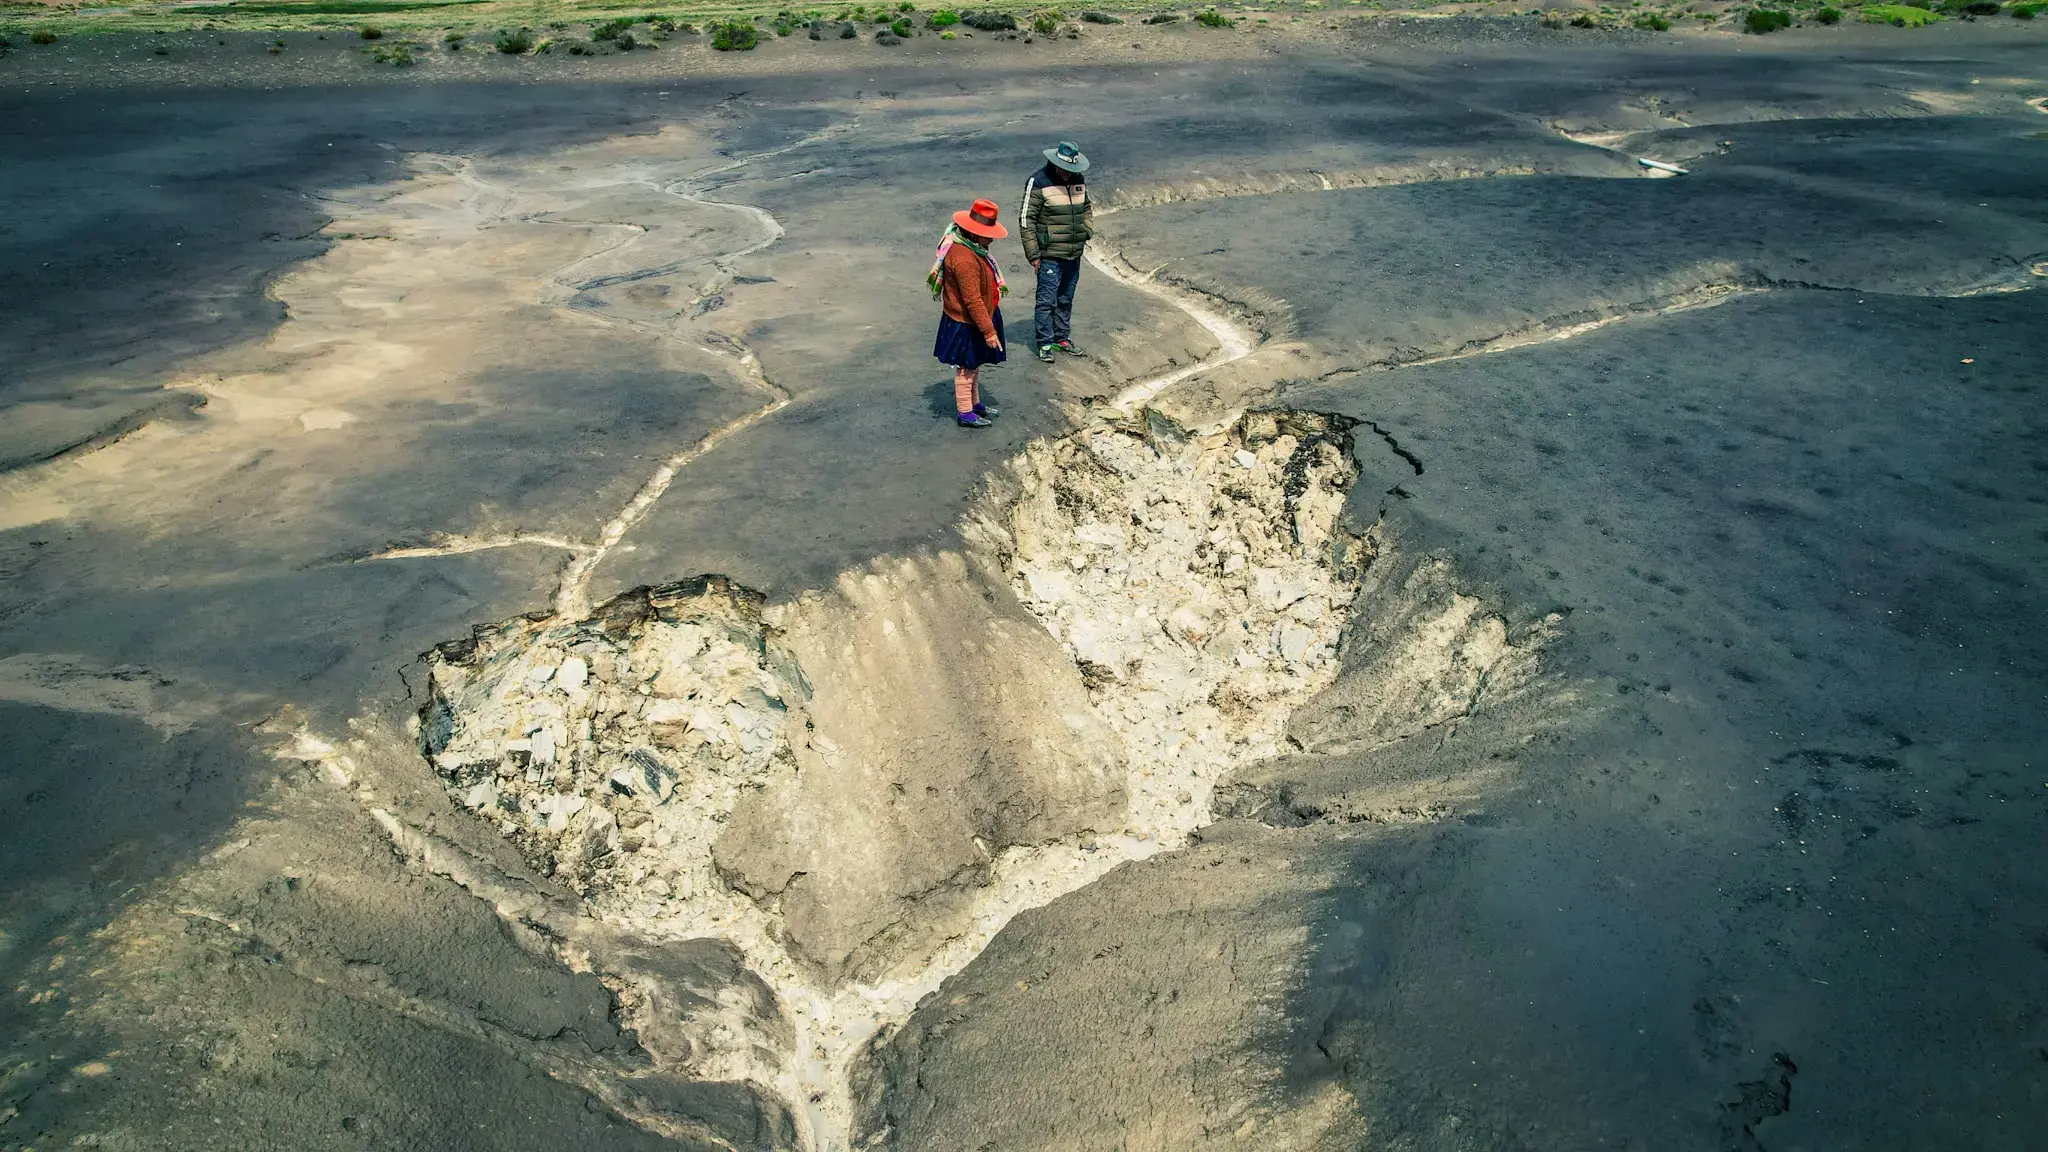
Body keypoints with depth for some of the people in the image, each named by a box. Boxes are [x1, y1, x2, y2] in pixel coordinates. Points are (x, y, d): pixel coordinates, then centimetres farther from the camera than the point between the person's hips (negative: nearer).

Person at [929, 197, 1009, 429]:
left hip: (974, 320, 10)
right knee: (966, 367, 4)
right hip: (966, 325, -10)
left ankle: (975, 403, 37)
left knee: (974, 365, 22)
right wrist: (988, 330, -25)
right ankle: (965, 413, 16)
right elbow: (972, 300, -29)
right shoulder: (964, 259, -30)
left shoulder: (970, 248, 3)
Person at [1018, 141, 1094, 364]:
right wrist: (1033, 254, -13)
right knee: (1047, 300, -2)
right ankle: (1045, 344, 7)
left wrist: (1087, 231, 9)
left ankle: (1062, 338, 29)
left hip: (1074, 254, 6)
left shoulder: (1079, 180, 7)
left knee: (1066, 299, 16)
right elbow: (1026, 220, -12)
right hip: (1050, 255, -6)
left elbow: (1085, 208, 25)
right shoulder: (1038, 183, -12)